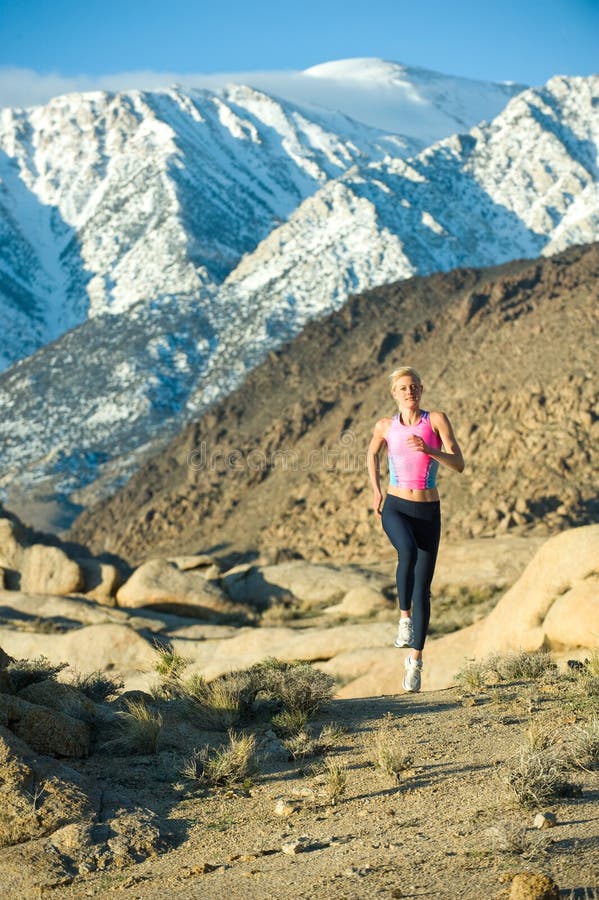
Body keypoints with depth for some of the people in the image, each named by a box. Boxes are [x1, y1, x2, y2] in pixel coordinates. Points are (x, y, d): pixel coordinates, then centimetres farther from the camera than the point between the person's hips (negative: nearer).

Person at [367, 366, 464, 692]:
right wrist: (376, 491, 12)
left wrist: (428, 450, -25)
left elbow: (459, 464, -9)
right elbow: (372, 453, 24)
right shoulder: (385, 426, 3)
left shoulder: (436, 420, -3)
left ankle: (415, 660, 14)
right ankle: (404, 616, -13)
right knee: (408, 552, -34)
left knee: (423, 588, 2)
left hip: (428, 512, 0)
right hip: (395, 508, 0)